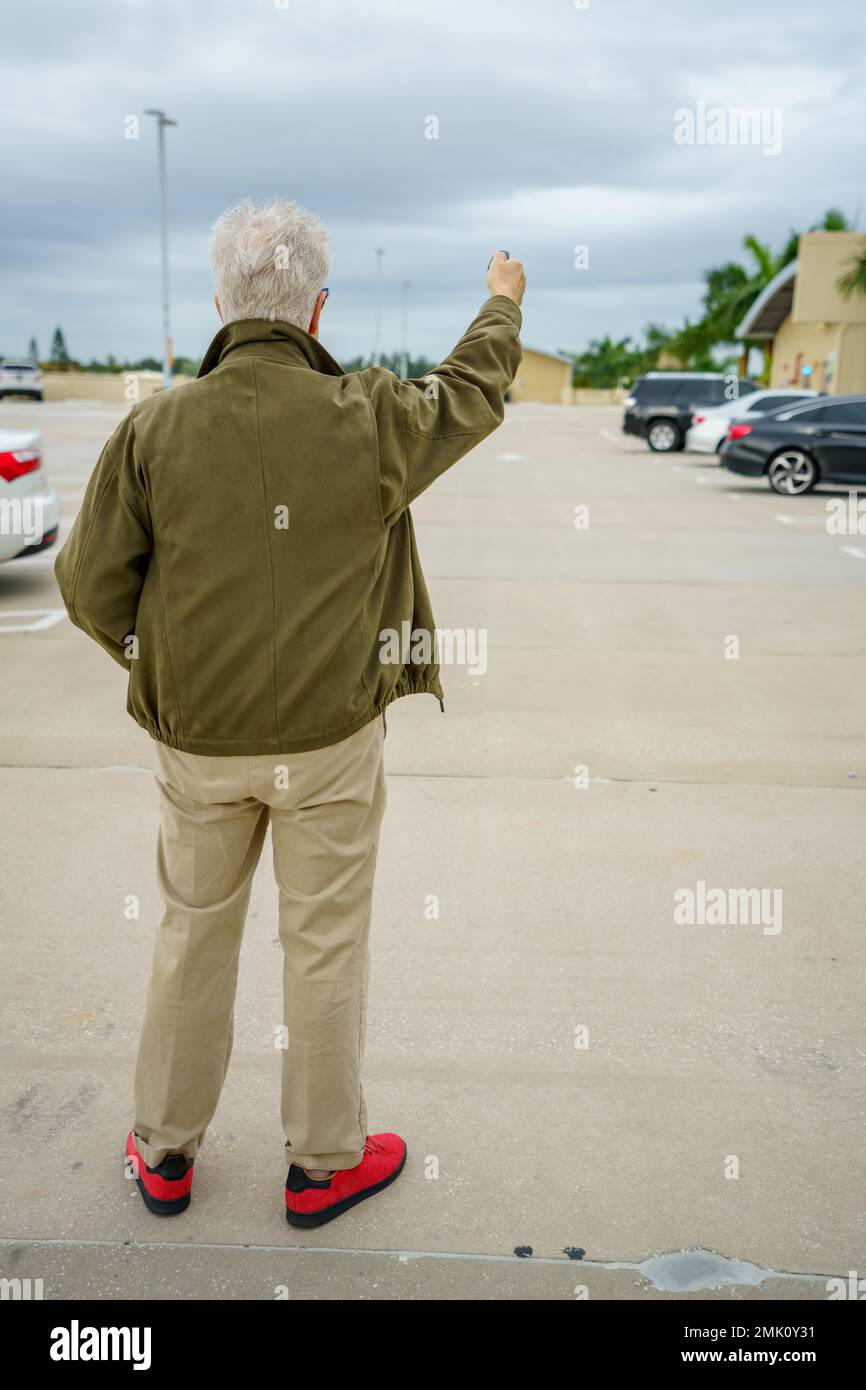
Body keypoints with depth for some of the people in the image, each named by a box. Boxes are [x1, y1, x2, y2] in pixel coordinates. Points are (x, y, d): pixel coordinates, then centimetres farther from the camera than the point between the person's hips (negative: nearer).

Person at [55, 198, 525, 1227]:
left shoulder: (154, 429, -11)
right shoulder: (369, 420, -13)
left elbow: (91, 584, -5)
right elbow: (472, 392, 8)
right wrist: (504, 299, 28)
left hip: (198, 738, 2)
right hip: (332, 734, -1)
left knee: (194, 933, 18)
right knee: (325, 946, 12)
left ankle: (165, 1152, 35)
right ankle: (323, 1162, 30)